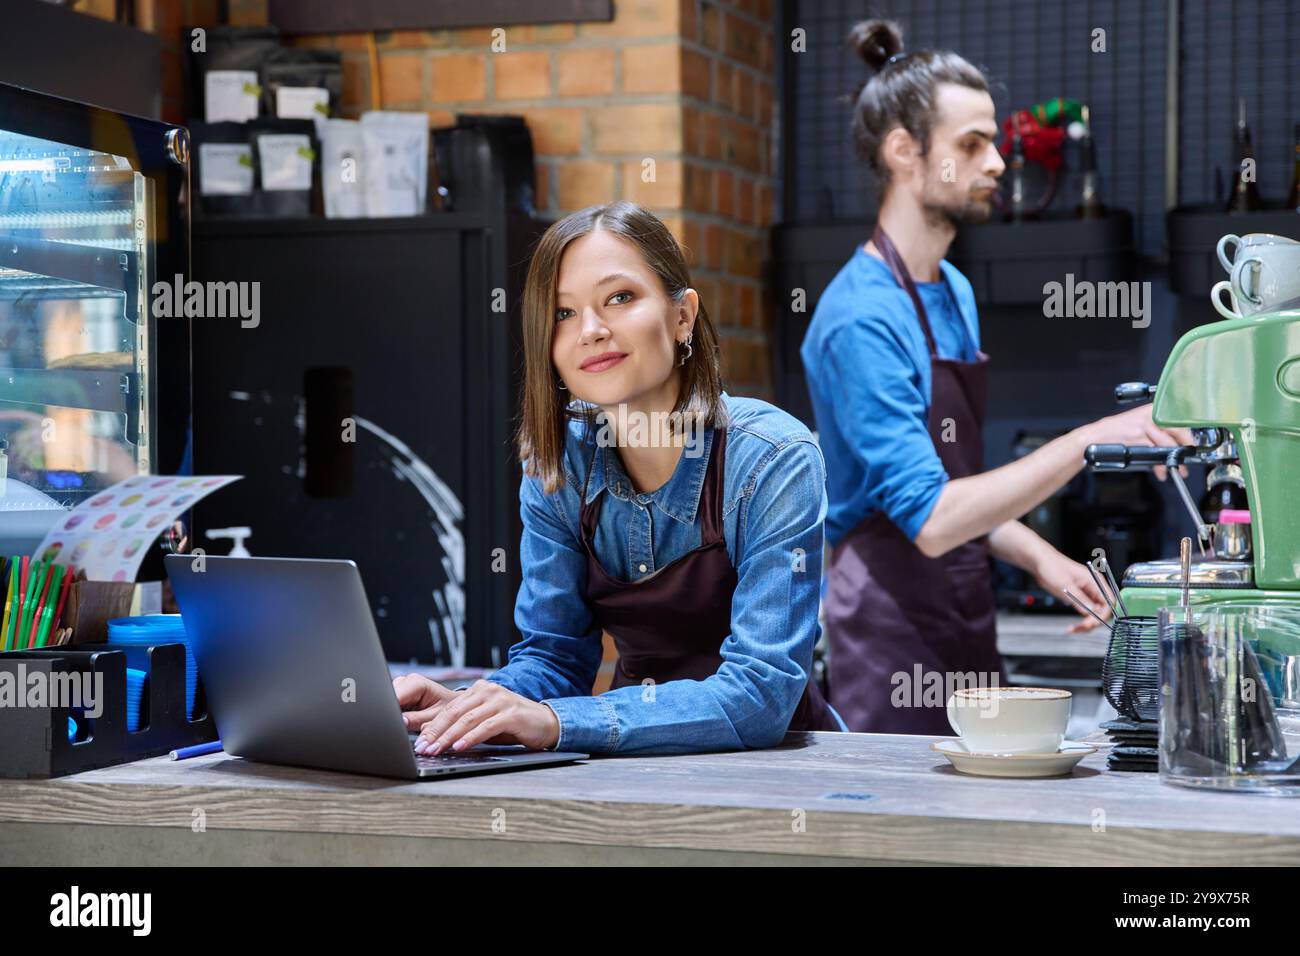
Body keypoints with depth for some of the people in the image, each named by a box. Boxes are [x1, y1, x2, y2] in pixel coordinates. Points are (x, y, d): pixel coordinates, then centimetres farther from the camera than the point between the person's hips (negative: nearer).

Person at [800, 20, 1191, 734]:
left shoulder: (955, 294, 12)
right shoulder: (862, 316, -18)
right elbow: (930, 519, -26)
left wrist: (1035, 556, 7)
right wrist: (1087, 442, -27)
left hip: (965, 624, 9)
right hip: (893, 630, -9)